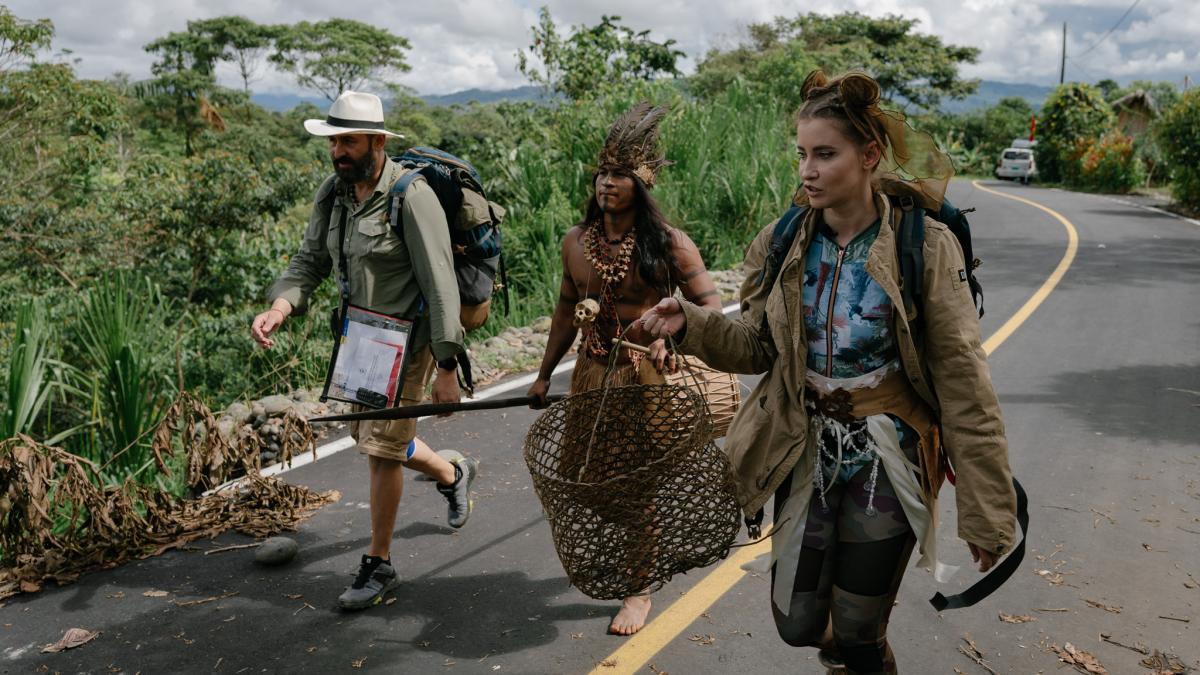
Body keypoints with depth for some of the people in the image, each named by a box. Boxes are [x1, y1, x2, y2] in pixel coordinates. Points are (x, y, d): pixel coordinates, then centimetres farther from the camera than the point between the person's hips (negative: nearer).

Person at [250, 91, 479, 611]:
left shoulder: (411, 196, -21)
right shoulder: (333, 192, 2)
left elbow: (440, 286, -21)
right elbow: (310, 260, 5)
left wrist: (446, 367, -22)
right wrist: (279, 307, -16)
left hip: (407, 338, -8)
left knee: (381, 447, -4)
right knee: (371, 435, 20)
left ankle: (378, 565, 13)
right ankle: (453, 475, 46)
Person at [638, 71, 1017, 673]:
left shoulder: (924, 247, -14)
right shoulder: (782, 245, -3)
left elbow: (962, 381, -13)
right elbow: (757, 347, 4)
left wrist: (985, 509, -12)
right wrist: (690, 324, -16)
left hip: (886, 461, -3)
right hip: (805, 455, 4)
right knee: (797, 624, 13)